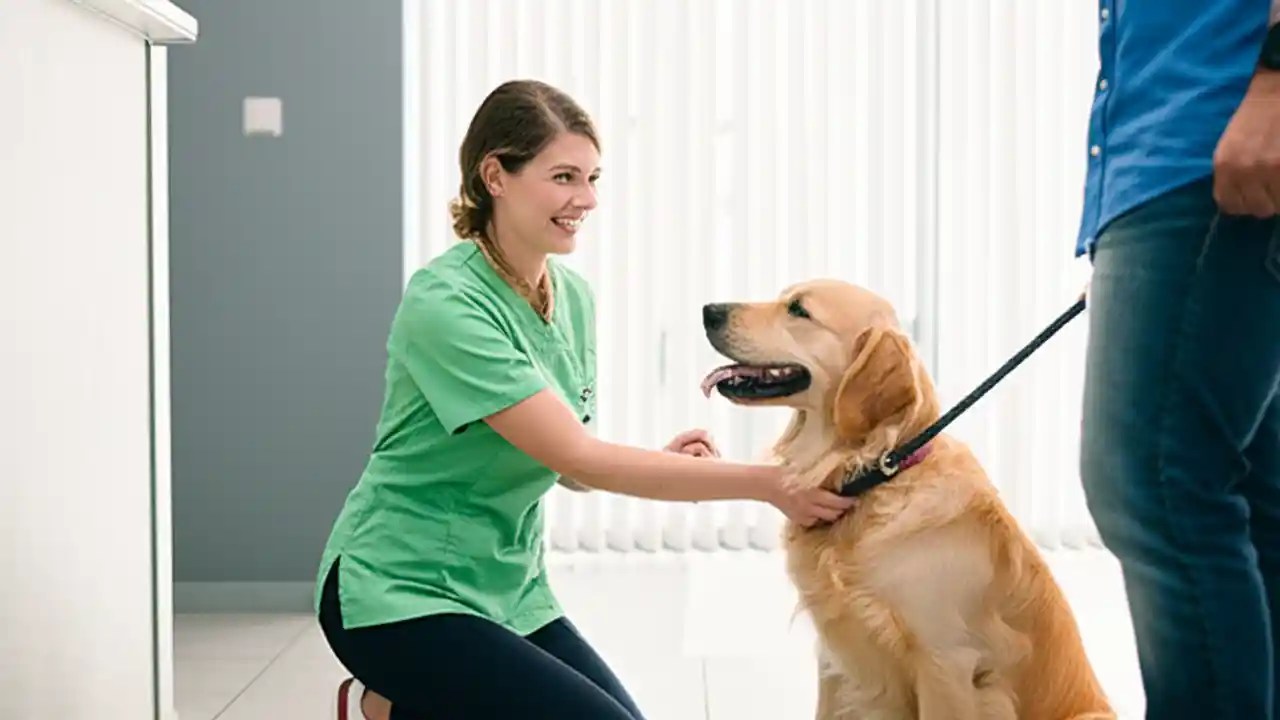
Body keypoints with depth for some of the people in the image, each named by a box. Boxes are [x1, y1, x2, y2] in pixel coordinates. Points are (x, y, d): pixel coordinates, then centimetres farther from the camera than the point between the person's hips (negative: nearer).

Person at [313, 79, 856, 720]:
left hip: (509, 586, 8)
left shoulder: (573, 295, 3)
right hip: (401, 590, -8)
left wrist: (662, 462, -12)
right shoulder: (445, 303, -22)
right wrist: (768, 484, -26)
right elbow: (579, 457, -26)